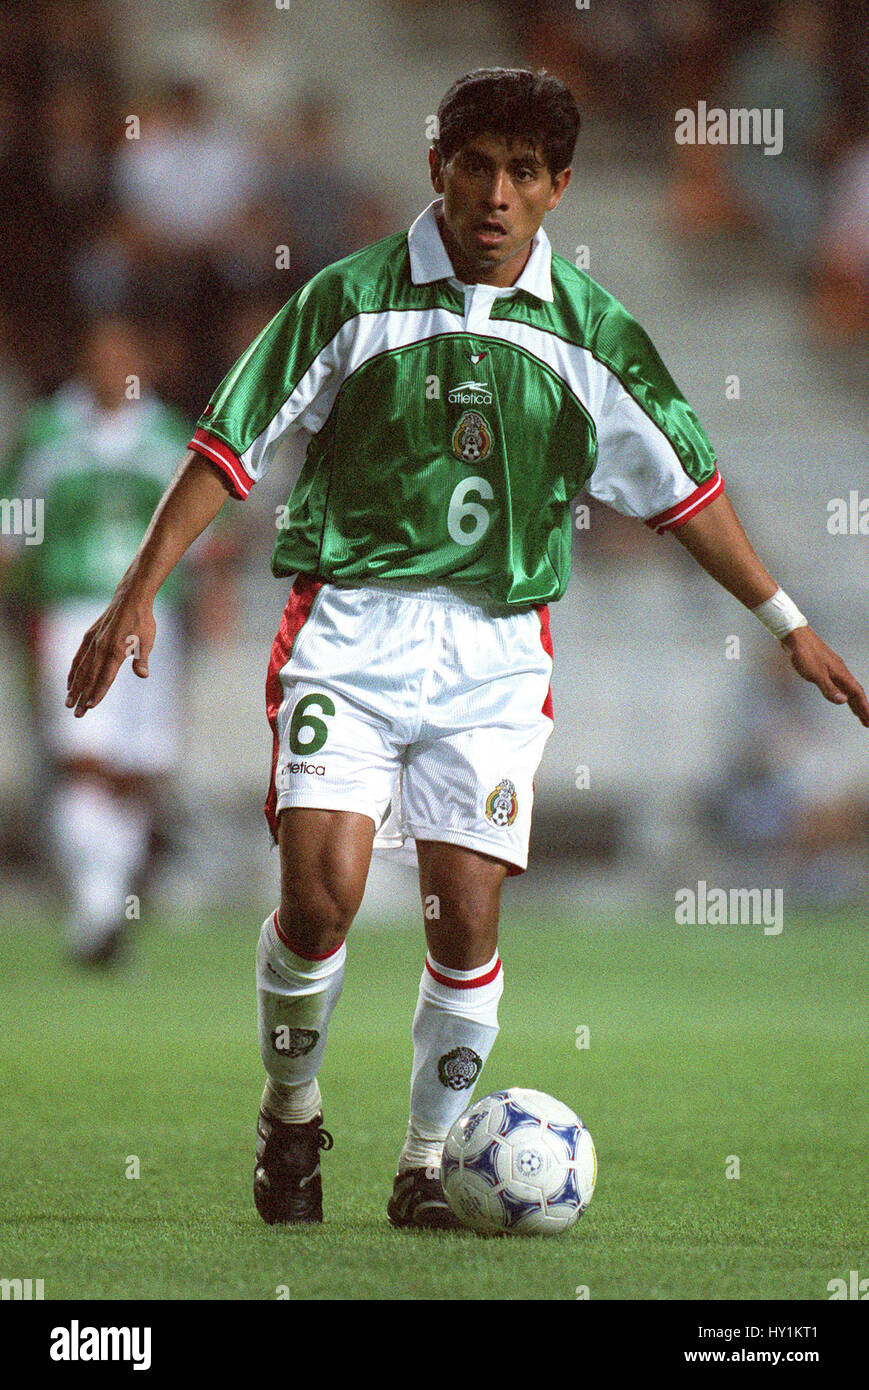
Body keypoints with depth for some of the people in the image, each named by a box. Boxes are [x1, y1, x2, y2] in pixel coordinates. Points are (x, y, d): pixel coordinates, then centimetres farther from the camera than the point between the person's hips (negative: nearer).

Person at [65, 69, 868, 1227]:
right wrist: (139, 593, -5)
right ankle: (292, 1113, 10)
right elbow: (231, 445, 1)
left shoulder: (589, 329, 4)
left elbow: (681, 488, 14)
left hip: (496, 651, 2)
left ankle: (429, 1163, 12)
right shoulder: (351, 297, -1)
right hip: (350, 626, -2)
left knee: (467, 917, -5)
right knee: (322, 892, -16)